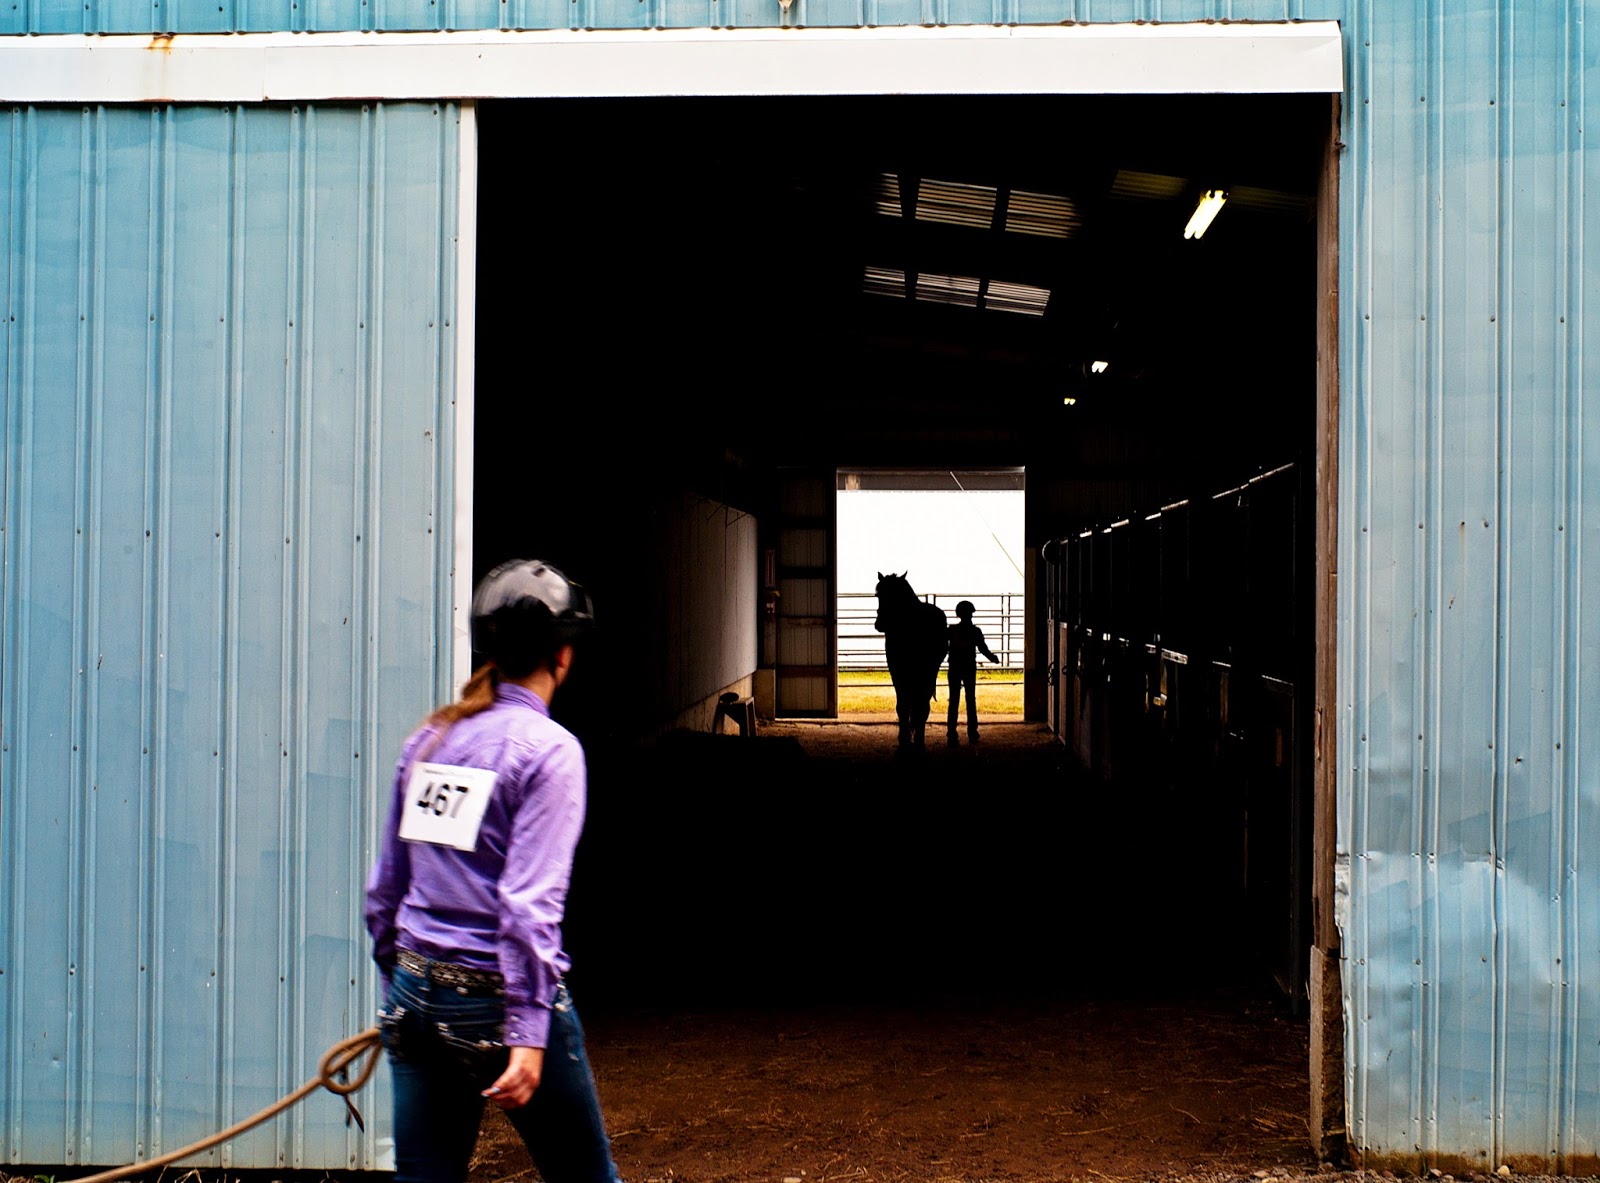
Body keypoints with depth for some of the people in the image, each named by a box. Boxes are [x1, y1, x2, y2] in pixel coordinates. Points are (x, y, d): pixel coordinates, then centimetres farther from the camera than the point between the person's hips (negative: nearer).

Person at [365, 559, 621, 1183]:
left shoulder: (427, 739, 6)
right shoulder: (548, 748, -12)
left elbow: (385, 885, 11)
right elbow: (529, 901, -18)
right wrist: (528, 1033, -17)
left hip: (416, 994, 6)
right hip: (495, 1001, -6)